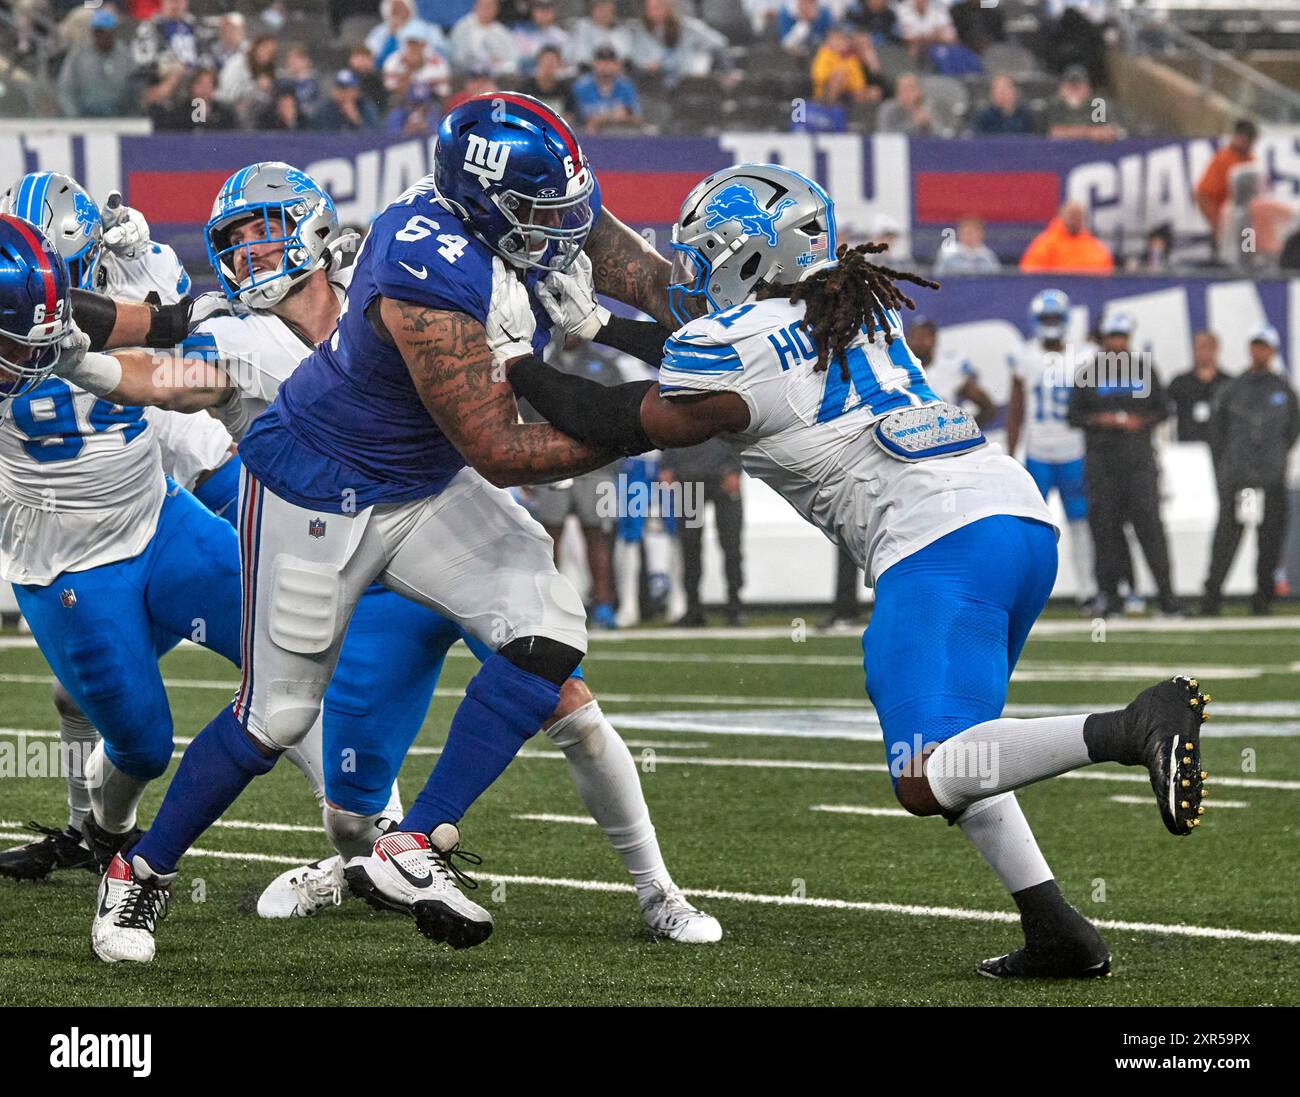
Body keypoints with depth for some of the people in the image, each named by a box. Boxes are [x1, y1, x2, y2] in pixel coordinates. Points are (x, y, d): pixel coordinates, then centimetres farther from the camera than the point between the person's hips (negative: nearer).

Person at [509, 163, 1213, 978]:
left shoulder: (733, 347, 0)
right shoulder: (859, 311, 23)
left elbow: (628, 428, 15)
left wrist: (516, 367, 28)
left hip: (941, 543, -9)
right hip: (1020, 516, 9)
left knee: (928, 781, -16)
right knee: (947, 759, 20)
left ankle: (1136, 728, -34)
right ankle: (1058, 932, 6)